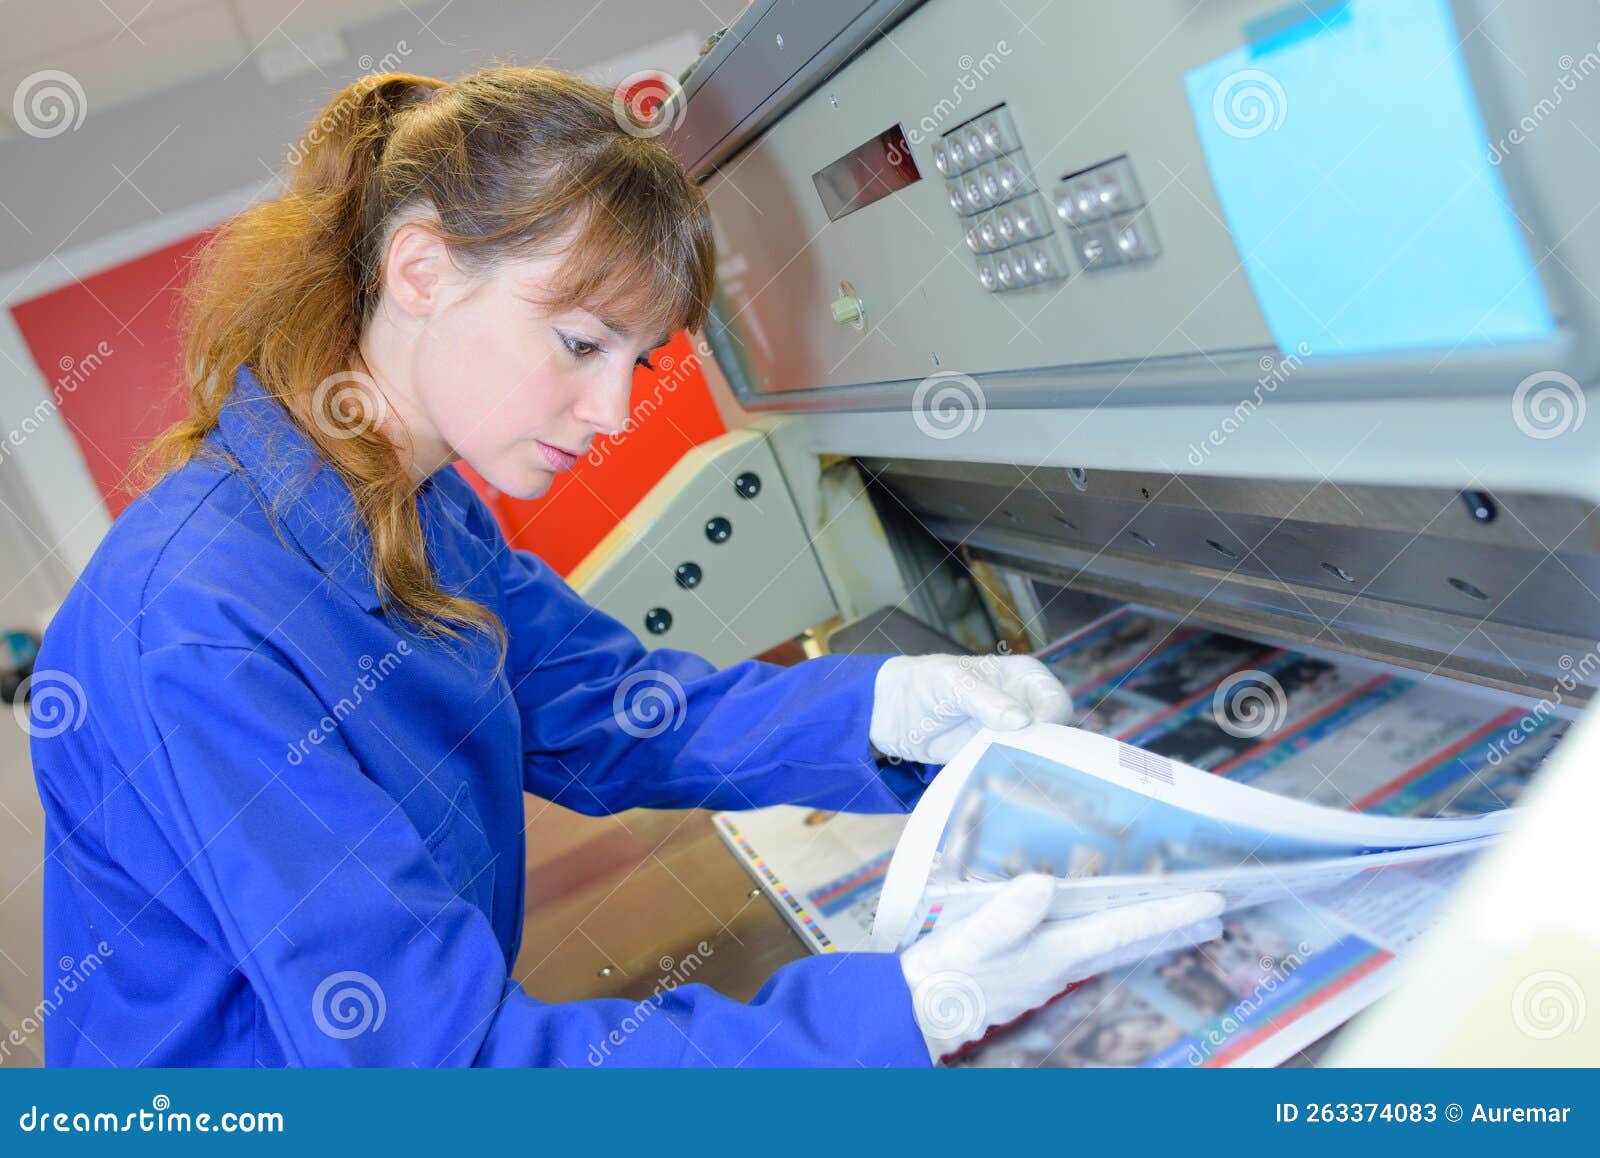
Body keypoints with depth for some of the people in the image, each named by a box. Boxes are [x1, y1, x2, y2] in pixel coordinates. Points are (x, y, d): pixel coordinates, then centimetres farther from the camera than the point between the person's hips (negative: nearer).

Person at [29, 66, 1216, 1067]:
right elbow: (434, 1055, -30)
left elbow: (603, 708, 4)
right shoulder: (203, 633, -29)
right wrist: (900, 1014, -37)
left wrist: (880, 706, -13)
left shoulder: (420, 512, -1)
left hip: (443, 1027, 7)